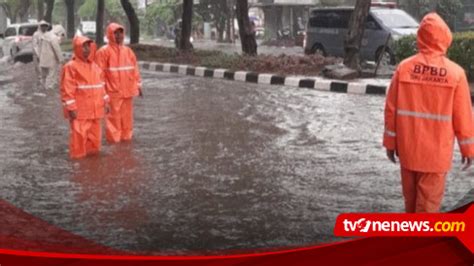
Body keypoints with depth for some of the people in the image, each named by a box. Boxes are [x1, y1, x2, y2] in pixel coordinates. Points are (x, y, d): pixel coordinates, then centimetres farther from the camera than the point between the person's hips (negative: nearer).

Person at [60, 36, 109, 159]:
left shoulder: (95, 66, 11)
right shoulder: (71, 67, -12)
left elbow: (101, 85, 18)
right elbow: (67, 89, -14)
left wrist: (105, 102, 15)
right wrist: (71, 108, -18)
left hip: (94, 109, 7)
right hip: (79, 110, -7)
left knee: (95, 134, 15)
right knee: (79, 134, -5)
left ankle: (92, 152, 30)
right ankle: (78, 156, 6)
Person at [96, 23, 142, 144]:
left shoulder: (128, 51, 9)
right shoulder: (104, 51, -9)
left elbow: (134, 69, 15)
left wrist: (138, 84, 14)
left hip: (127, 90, 6)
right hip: (113, 91, -6)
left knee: (127, 115, 13)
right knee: (114, 116, 0)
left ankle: (126, 136, 25)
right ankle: (113, 139, 8)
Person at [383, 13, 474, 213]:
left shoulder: (404, 68, -7)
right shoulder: (455, 73, -11)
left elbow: (391, 109, -2)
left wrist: (390, 142, 9)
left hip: (408, 147, 3)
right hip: (436, 150, -2)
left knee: (411, 197, 20)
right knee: (429, 200, 7)